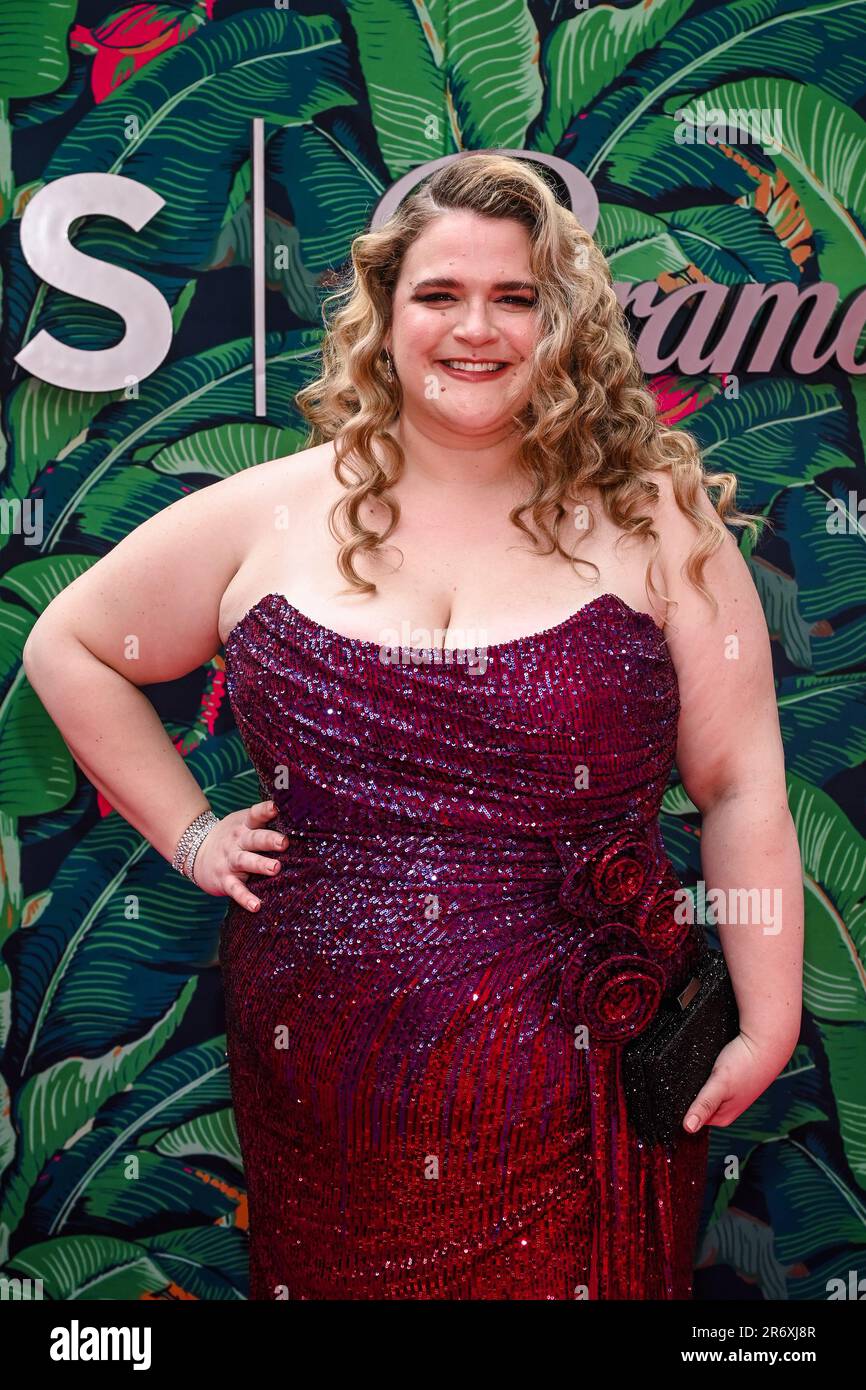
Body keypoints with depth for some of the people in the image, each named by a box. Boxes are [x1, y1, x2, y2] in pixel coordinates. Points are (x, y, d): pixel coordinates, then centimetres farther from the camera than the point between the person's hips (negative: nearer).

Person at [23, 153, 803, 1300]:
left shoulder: (654, 522, -2)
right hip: (328, 1074, 2)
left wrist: (768, 1028, -3)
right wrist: (191, 834, 5)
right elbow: (69, 646, 13)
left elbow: (743, 788, -1)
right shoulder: (269, 516, 1)